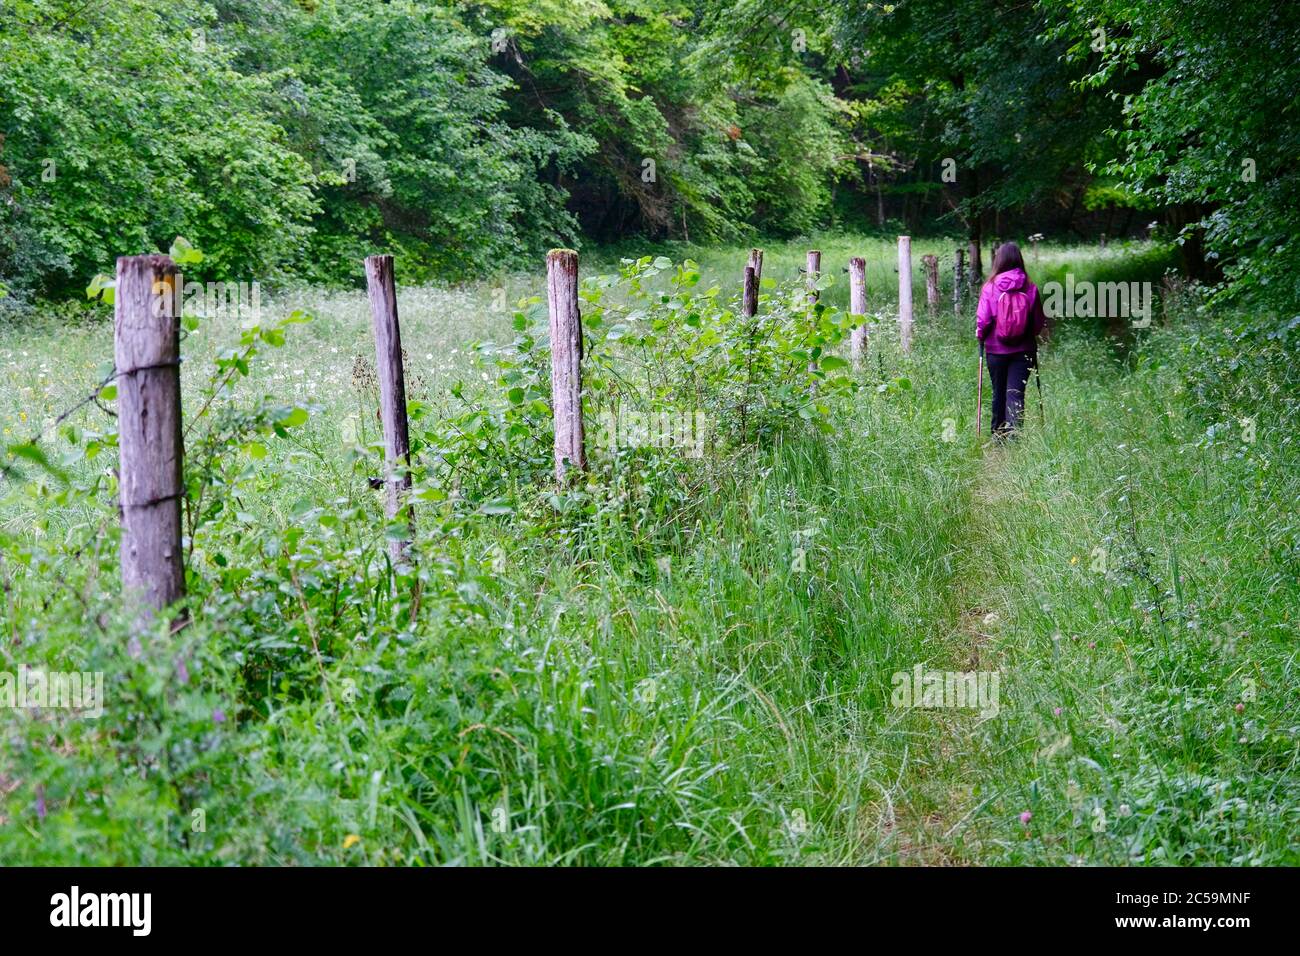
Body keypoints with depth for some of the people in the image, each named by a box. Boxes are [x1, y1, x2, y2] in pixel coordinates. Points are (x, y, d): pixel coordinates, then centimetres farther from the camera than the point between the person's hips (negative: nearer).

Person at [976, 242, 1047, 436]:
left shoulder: (990, 287, -10)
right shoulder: (1030, 288, -6)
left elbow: (983, 319, -10)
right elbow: (1039, 322, 1)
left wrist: (980, 334, 10)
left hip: (996, 349, 0)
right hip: (1023, 349, 0)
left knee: (999, 392, 14)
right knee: (1016, 392, -2)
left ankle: (998, 434, 25)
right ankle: (1015, 432, -16)